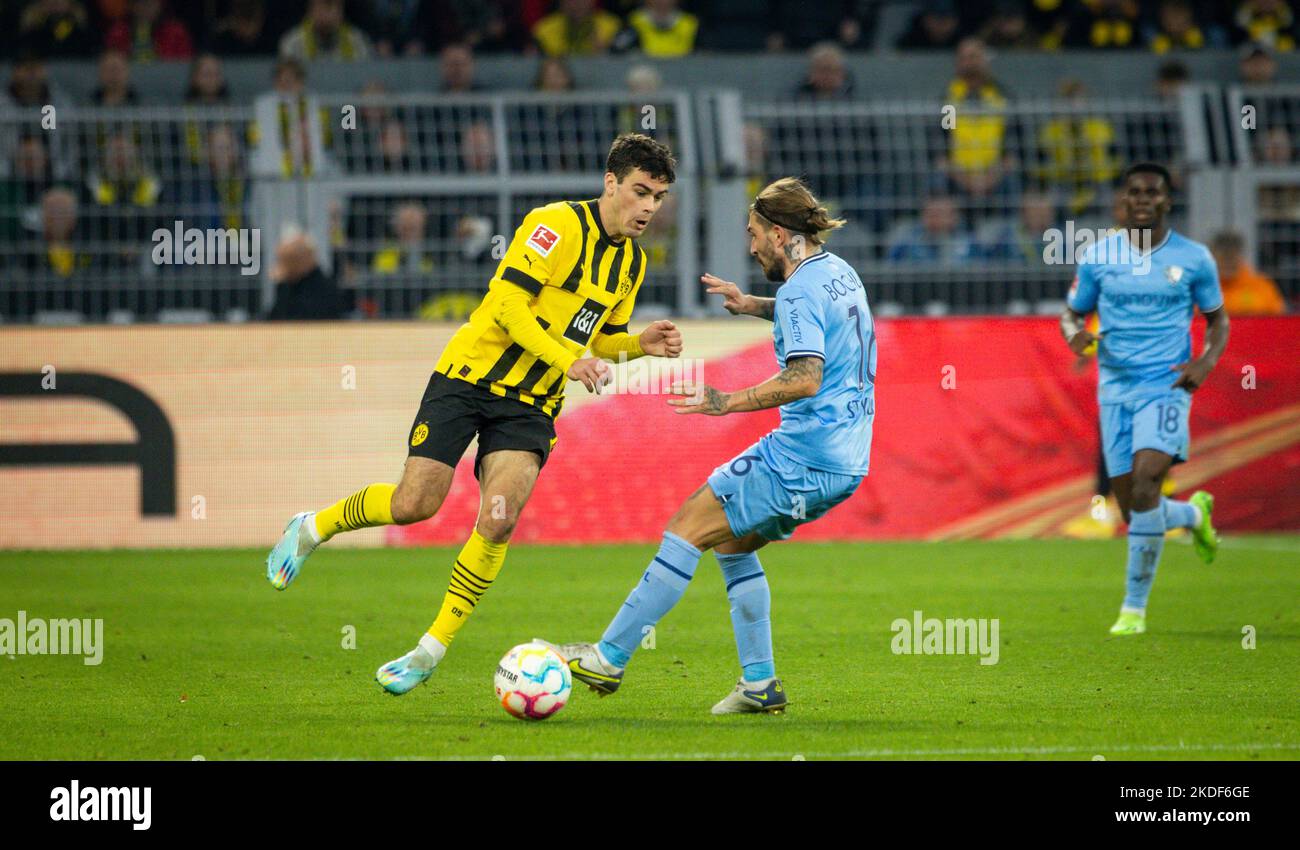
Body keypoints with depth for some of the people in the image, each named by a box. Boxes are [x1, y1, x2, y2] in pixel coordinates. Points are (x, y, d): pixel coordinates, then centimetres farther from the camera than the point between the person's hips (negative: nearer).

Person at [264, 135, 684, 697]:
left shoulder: (632, 261, 10)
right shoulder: (557, 223, -14)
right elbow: (509, 303, -20)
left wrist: (640, 344, 0)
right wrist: (567, 359, -29)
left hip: (531, 406, 5)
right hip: (471, 373, -5)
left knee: (498, 520, -16)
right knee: (414, 505, -9)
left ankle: (433, 649, -4)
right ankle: (313, 528, 21)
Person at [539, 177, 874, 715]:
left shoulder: (800, 292, -15)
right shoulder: (839, 272, 14)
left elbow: (805, 378, -28)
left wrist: (729, 402, -23)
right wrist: (753, 306, 30)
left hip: (803, 459, -10)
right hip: (845, 462, 10)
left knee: (687, 528, -4)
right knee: (732, 541, 20)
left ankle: (609, 659, -5)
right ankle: (760, 684, 14)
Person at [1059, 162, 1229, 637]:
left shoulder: (1193, 258, 2)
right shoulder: (1098, 257, 4)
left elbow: (1217, 318, 12)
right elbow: (1071, 313, 13)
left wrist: (1206, 360, -7)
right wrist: (1075, 335, -11)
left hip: (1167, 388, -3)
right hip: (1115, 389, 3)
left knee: (1144, 488, -22)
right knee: (1133, 511, 3)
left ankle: (1134, 608, -11)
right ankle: (1194, 514, 40)